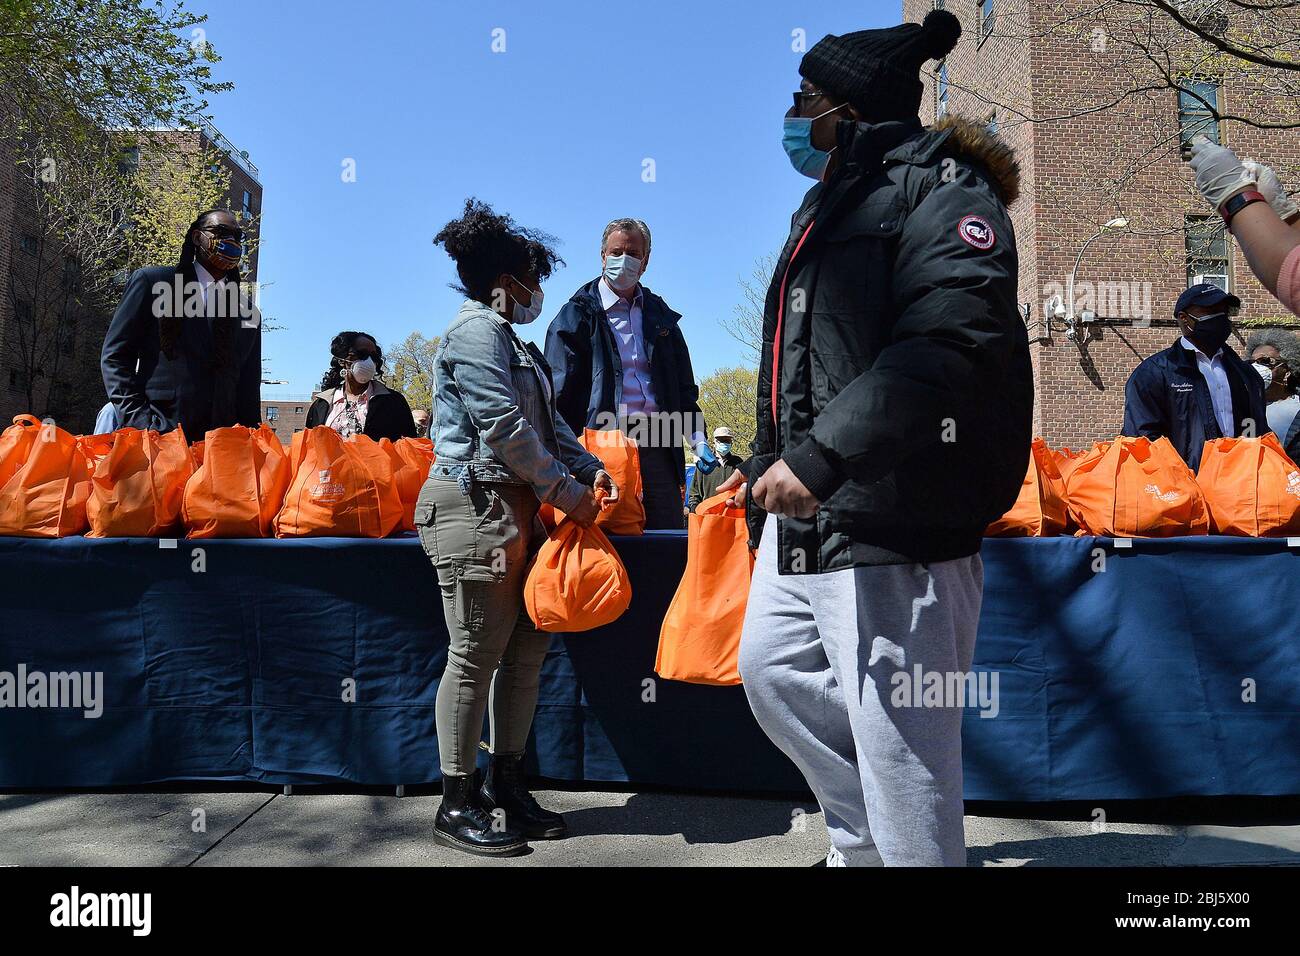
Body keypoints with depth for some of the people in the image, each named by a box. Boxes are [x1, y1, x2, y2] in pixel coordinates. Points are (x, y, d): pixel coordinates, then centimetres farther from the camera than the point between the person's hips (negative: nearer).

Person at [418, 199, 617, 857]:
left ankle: (504, 783, 22)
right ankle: (457, 805, 8)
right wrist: (566, 492, -10)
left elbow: (548, 422, 22)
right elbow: (504, 427, -16)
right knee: (476, 656, -4)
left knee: (527, 647, 10)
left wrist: (590, 469, 8)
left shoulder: (508, 340, 24)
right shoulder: (477, 329, -7)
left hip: (514, 511, 10)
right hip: (475, 506, -10)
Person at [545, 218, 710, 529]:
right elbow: (560, 393, 0)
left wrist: (698, 439, 10)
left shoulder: (661, 316, 21)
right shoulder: (577, 315, 7)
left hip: (658, 443, 4)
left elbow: (684, 387, 23)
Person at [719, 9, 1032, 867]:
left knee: (899, 742, -4)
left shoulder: (935, 183, -7)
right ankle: (864, 841, 36)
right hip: (806, 515, 11)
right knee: (774, 668, 19)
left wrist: (822, 456, -29)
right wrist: (768, 462, 29)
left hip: (892, 523, -10)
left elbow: (952, 340, -24)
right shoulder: (831, 203, 22)